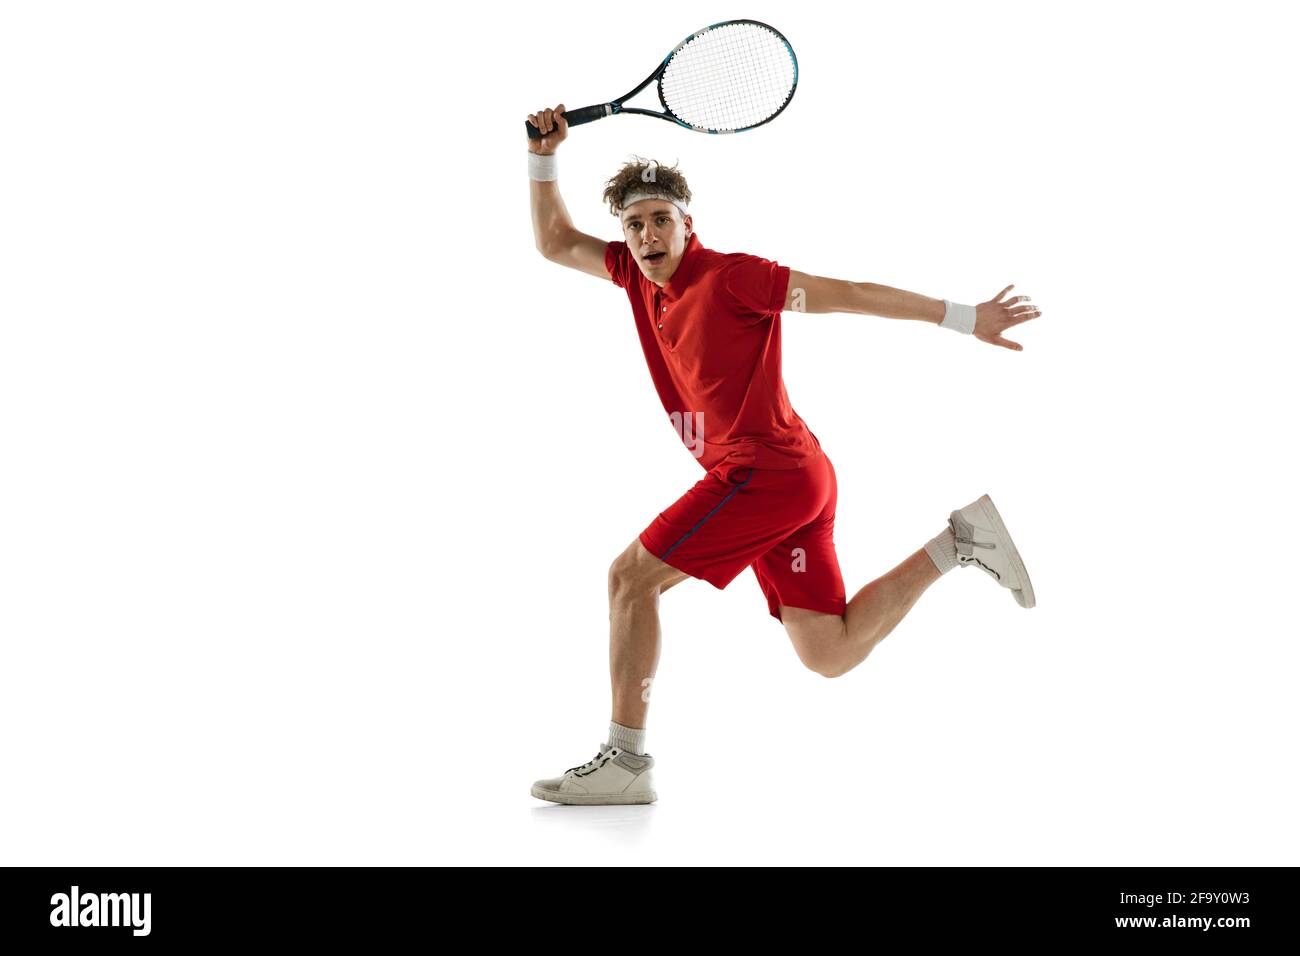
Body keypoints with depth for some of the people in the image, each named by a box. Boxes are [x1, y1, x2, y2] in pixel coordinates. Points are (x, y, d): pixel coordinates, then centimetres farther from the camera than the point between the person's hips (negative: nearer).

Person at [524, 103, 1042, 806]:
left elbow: (850, 294, -6)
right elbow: (556, 243, 27)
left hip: (766, 470, -8)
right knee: (831, 655, 6)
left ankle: (624, 761, 1)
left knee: (631, 577, -5)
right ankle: (955, 543, 10)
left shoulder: (729, 276, -7)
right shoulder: (639, 274, 15)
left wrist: (963, 317, -6)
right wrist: (544, 155, 15)